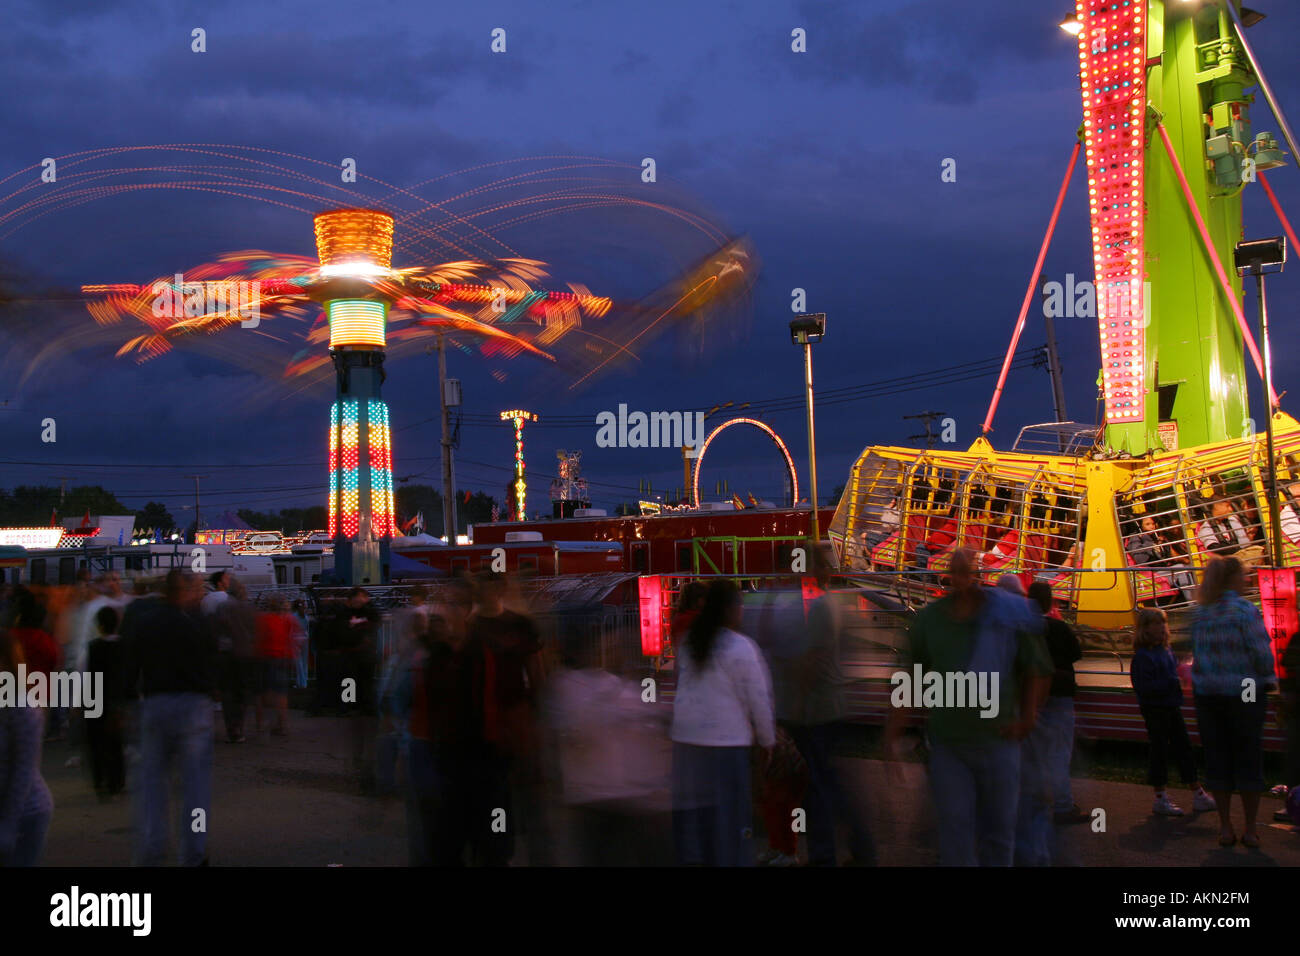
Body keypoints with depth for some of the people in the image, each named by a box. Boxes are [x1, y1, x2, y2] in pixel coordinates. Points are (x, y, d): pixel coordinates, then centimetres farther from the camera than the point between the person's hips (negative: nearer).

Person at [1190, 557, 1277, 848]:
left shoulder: (1200, 613, 3)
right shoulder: (1245, 610, -13)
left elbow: (1197, 652, 7)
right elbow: (1261, 653, -14)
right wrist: (1269, 679, 2)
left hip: (1208, 693, 4)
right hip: (1245, 692, -4)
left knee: (1217, 758, 9)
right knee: (1248, 758, 5)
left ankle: (1225, 827, 13)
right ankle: (1250, 830, 10)